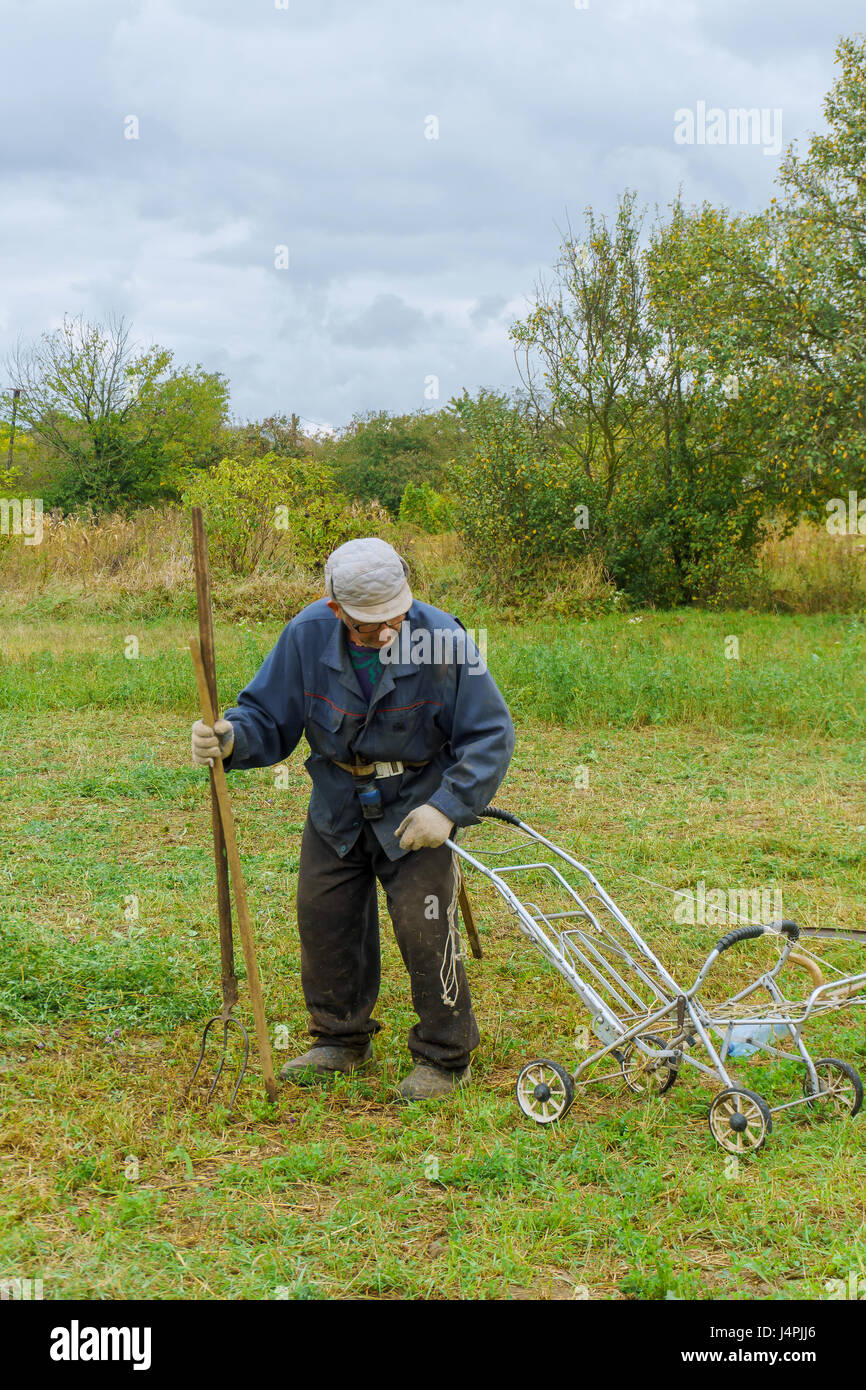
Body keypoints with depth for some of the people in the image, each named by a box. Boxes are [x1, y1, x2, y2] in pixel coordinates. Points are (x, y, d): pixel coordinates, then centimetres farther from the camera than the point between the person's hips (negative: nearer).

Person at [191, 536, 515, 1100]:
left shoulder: (442, 639, -23)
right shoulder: (307, 636, -16)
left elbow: (491, 734, -16)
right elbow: (269, 718, -6)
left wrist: (448, 807, -24)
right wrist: (232, 738, -29)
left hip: (419, 805, -4)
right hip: (338, 807, 4)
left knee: (423, 927, -9)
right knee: (324, 919, 8)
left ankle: (445, 1057, 12)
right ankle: (342, 1040, 31)